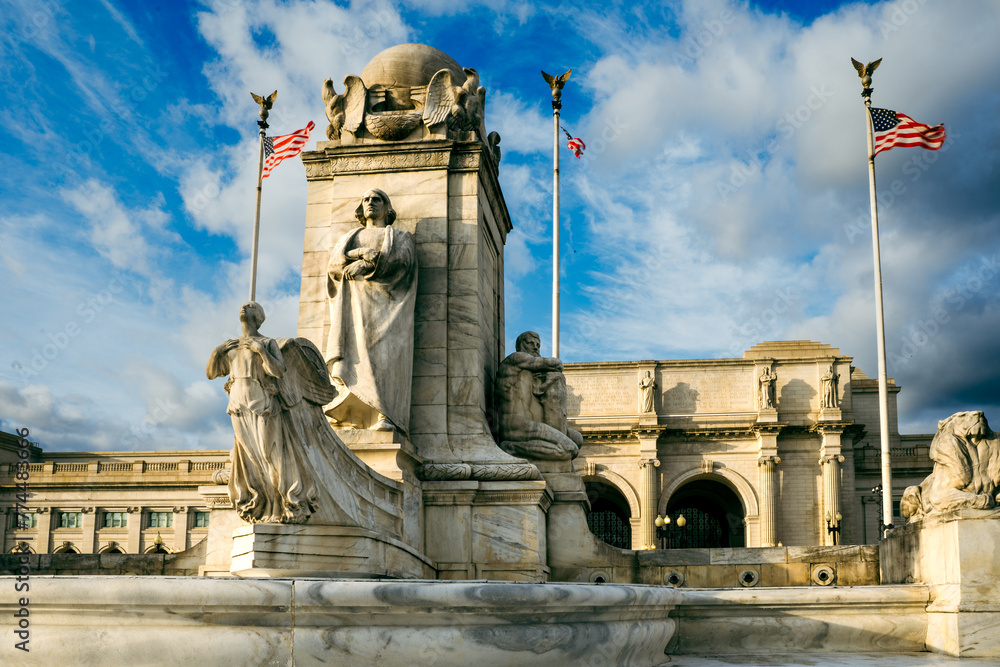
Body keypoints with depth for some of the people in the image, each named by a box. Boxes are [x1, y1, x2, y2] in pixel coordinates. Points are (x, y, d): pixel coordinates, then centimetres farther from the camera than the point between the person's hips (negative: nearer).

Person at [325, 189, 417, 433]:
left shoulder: (401, 237, 19)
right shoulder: (348, 238, 28)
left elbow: (399, 260, -3)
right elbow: (333, 263, 9)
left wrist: (362, 266, -8)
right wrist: (360, 253, -9)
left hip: (383, 302, -3)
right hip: (354, 303, 3)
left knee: (384, 353, -21)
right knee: (353, 354, -15)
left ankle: (385, 416, -31)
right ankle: (351, 416, -24)